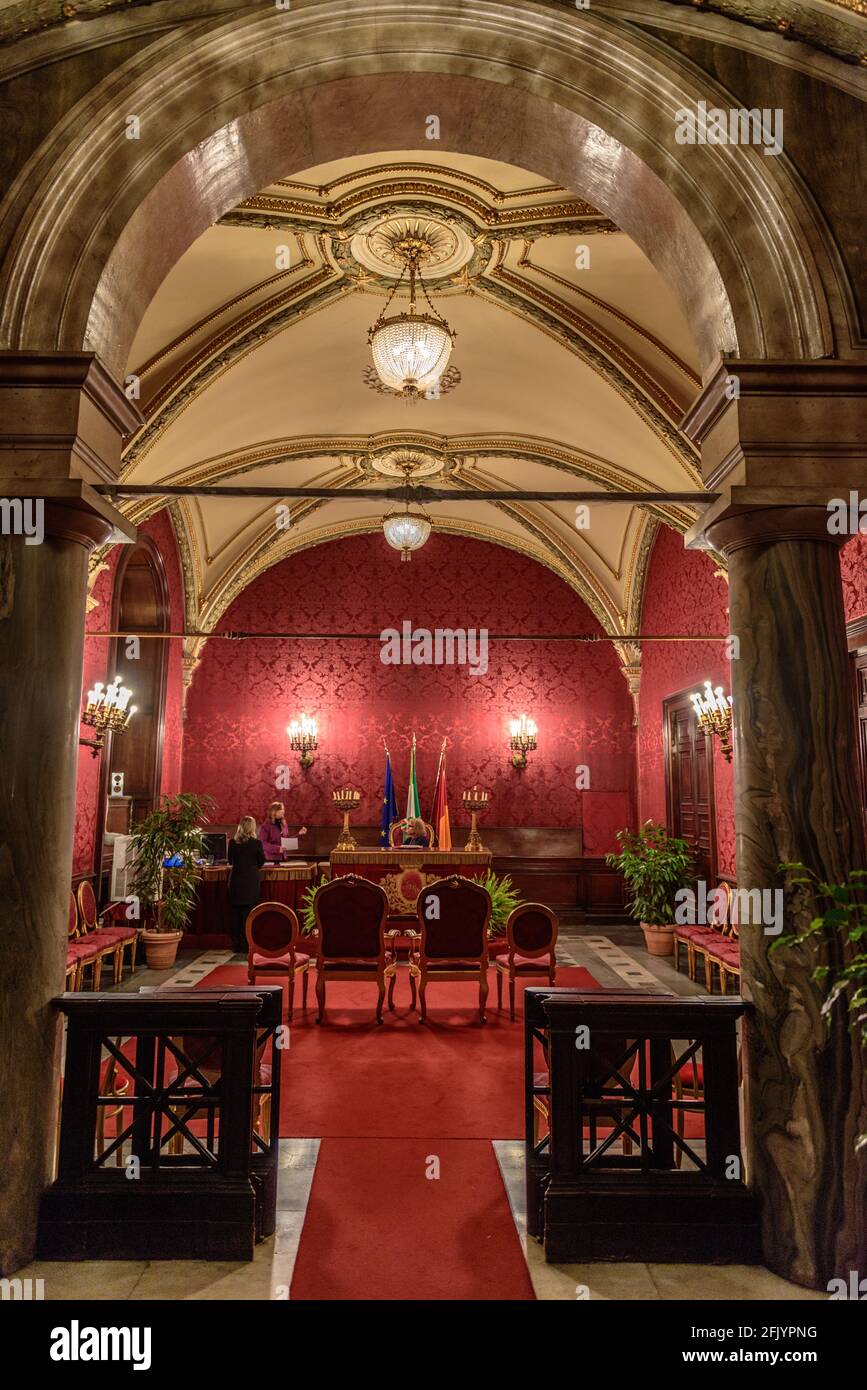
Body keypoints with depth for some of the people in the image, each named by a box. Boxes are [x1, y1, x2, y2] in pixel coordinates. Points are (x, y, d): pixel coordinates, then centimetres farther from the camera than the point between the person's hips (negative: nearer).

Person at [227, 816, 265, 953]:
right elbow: (261, 862, 3)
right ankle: (247, 945, 2)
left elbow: (230, 861, 11)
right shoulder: (256, 842, -8)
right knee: (248, 913, 2)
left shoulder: (232, 842, -1)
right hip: (251, 881, -2)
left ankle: (236, 944, 13)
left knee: (234, 913, 9)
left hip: (235, 881, 2)